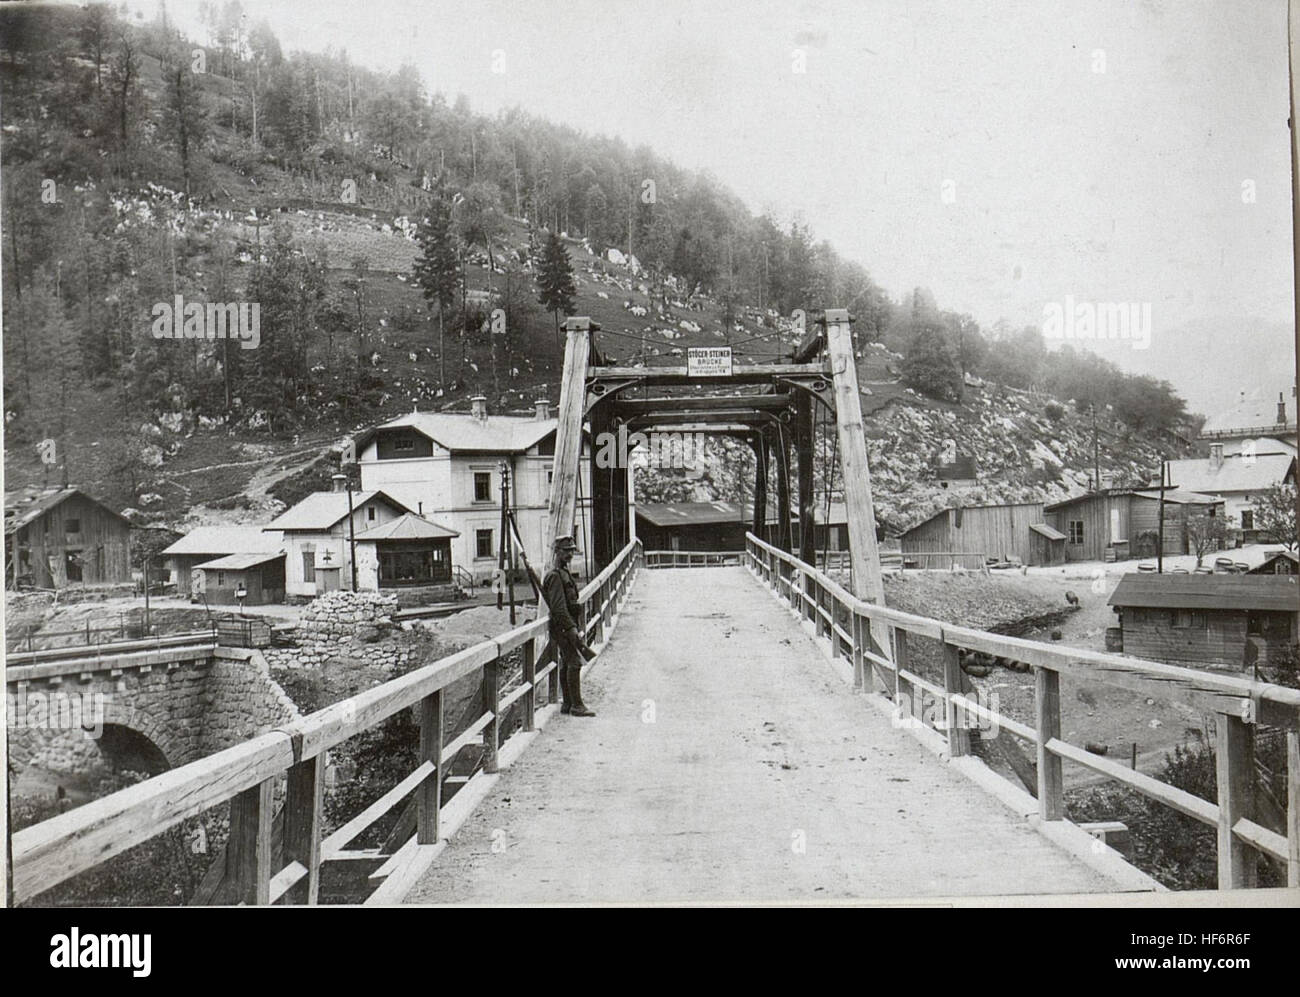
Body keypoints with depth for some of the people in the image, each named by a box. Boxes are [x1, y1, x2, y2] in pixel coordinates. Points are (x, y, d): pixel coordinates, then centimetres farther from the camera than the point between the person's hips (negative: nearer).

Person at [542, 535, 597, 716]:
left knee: (566, 664, 11)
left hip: (567, 625, 10)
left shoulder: (564, 573, 17)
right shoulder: (555, 576, -15)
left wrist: (576, 627, 19)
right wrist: (572, 629, -23)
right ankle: (577, 705, -11)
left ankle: (567, 704, 15)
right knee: (575, 662, -12)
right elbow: (558, 608, -21)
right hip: (563, 626, -10)